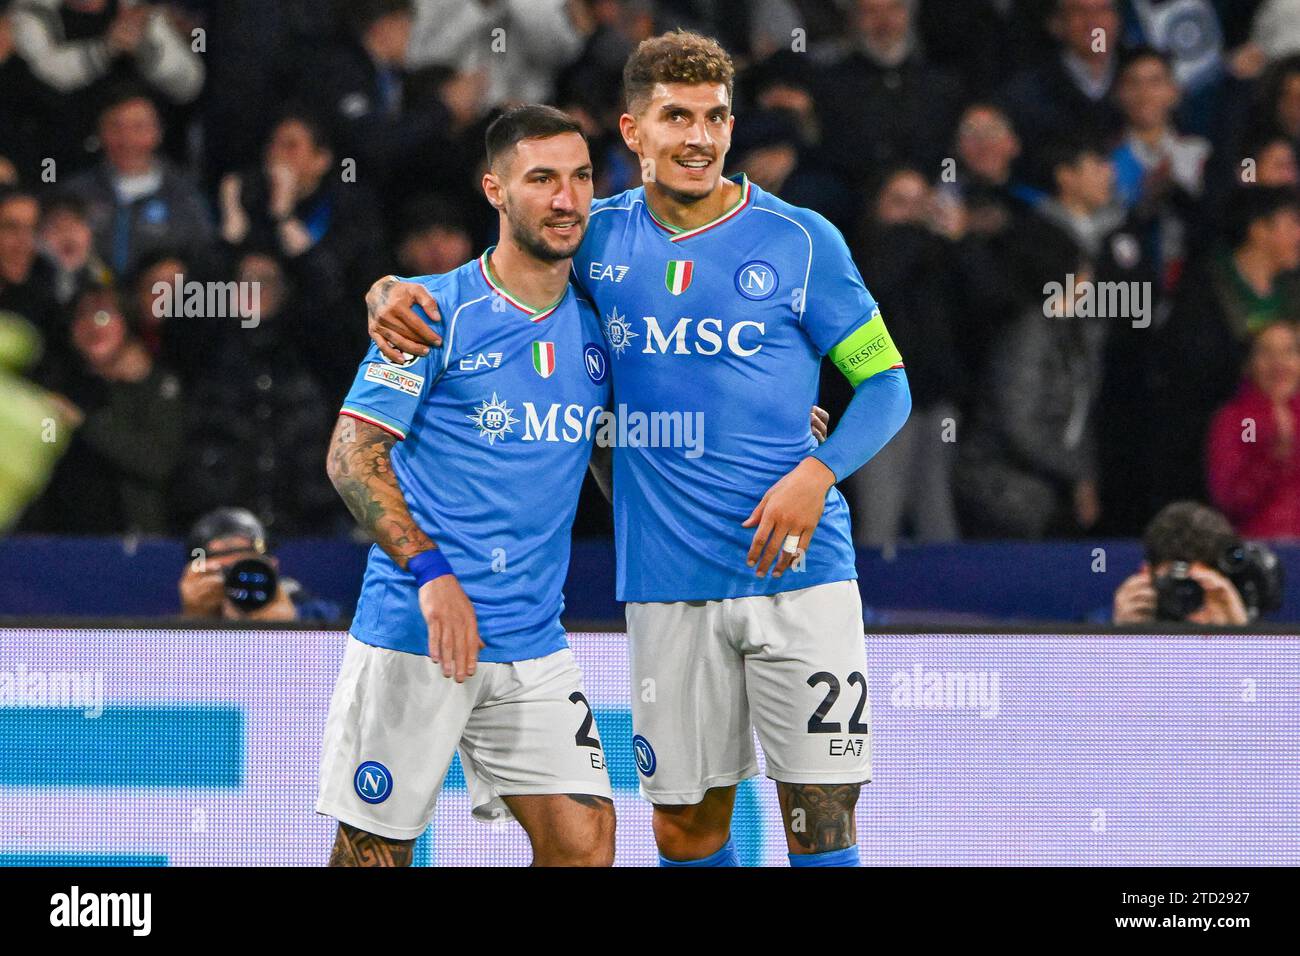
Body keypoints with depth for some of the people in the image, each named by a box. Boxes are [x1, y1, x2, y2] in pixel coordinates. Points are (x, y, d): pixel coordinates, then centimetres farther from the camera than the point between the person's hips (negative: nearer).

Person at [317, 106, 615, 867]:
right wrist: (429, 571, -21)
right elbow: (353, 453, -10)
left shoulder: (594, 328, 10)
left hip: (534, 646, 5)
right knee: (375, 847, -1)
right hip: (412, 633, -5)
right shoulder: (436, 311, -6)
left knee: (584, 838, -6)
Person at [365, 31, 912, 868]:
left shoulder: (800, 241, 0)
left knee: (822, 822, -5)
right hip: (671, 587, 2)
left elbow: (886, 384, 4)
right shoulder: (602, 237, 7)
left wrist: (819, 472, -13)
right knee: (685, 827, 5)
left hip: (799, 573, -2)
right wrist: (395, 290, -3)